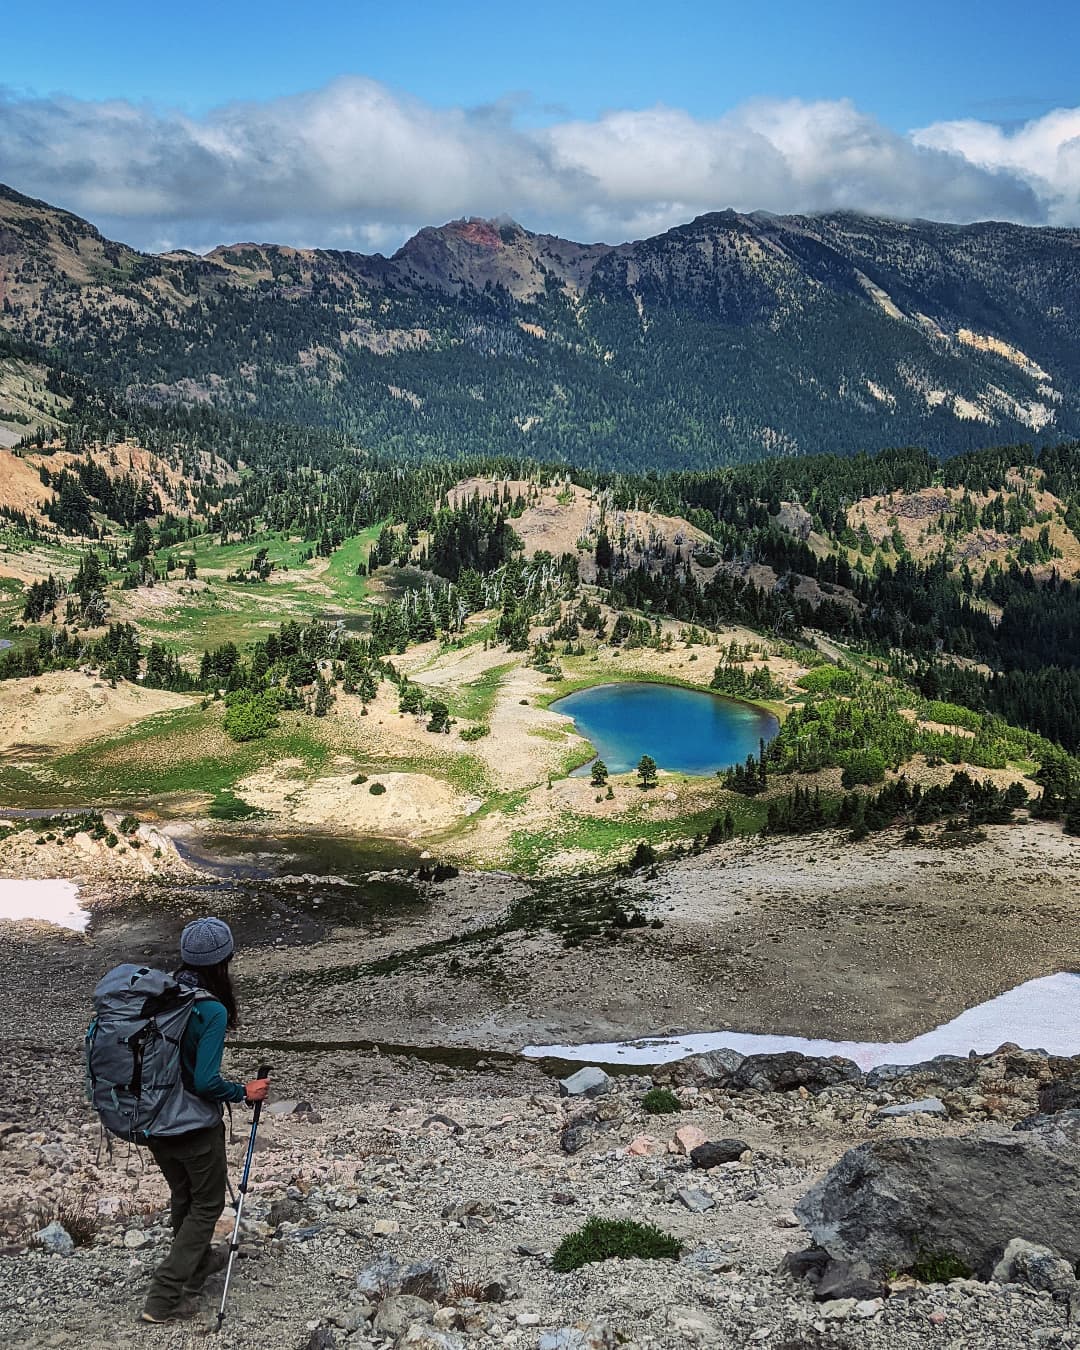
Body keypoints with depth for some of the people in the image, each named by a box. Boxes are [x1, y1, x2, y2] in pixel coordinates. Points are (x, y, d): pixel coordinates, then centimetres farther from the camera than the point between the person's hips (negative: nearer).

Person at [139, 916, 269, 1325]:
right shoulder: (212, 1011, -25)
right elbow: (206, 1082, -26)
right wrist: (245, 1092, -9)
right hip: (195, 1125, -7)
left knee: (183, 1195, 26)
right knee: (207, 1203, 13)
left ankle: (196, 1264, 47)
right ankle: (164, 1297, 10)